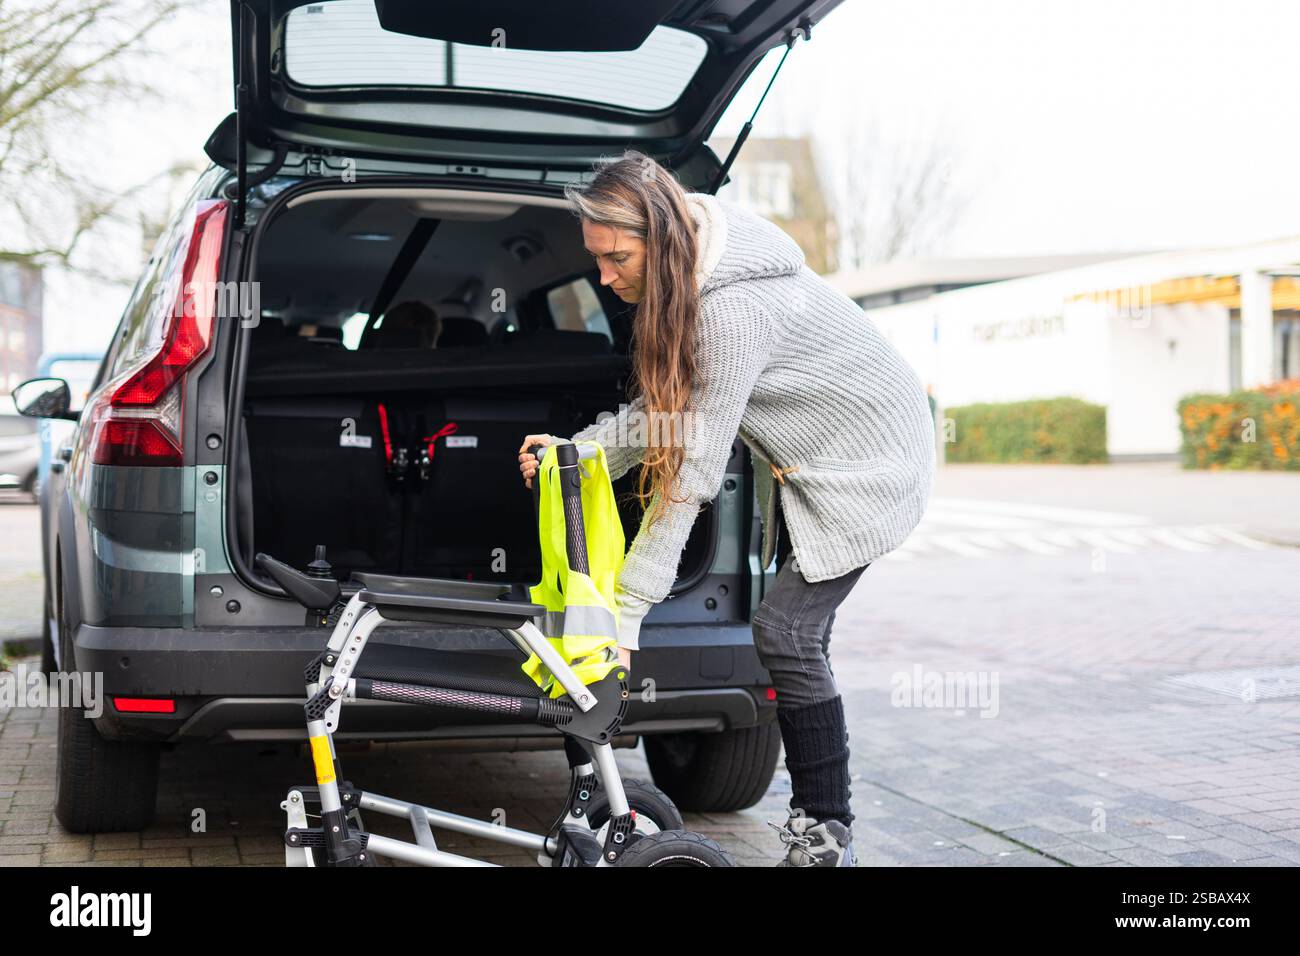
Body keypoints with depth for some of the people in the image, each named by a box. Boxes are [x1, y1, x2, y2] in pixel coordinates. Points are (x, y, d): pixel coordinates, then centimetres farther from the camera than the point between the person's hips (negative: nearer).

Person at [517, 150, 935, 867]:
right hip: (803, 460, 9)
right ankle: (817, 828, 20)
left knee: (784, 631, -14)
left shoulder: (733, 309, -35)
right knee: (800, 634, 10)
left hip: (866, 463, -9)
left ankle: (825, 839, -3)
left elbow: (695, 468, -35)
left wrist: (628, 608, -33)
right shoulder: (684, 281, -7)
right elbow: (666, 412, -1)